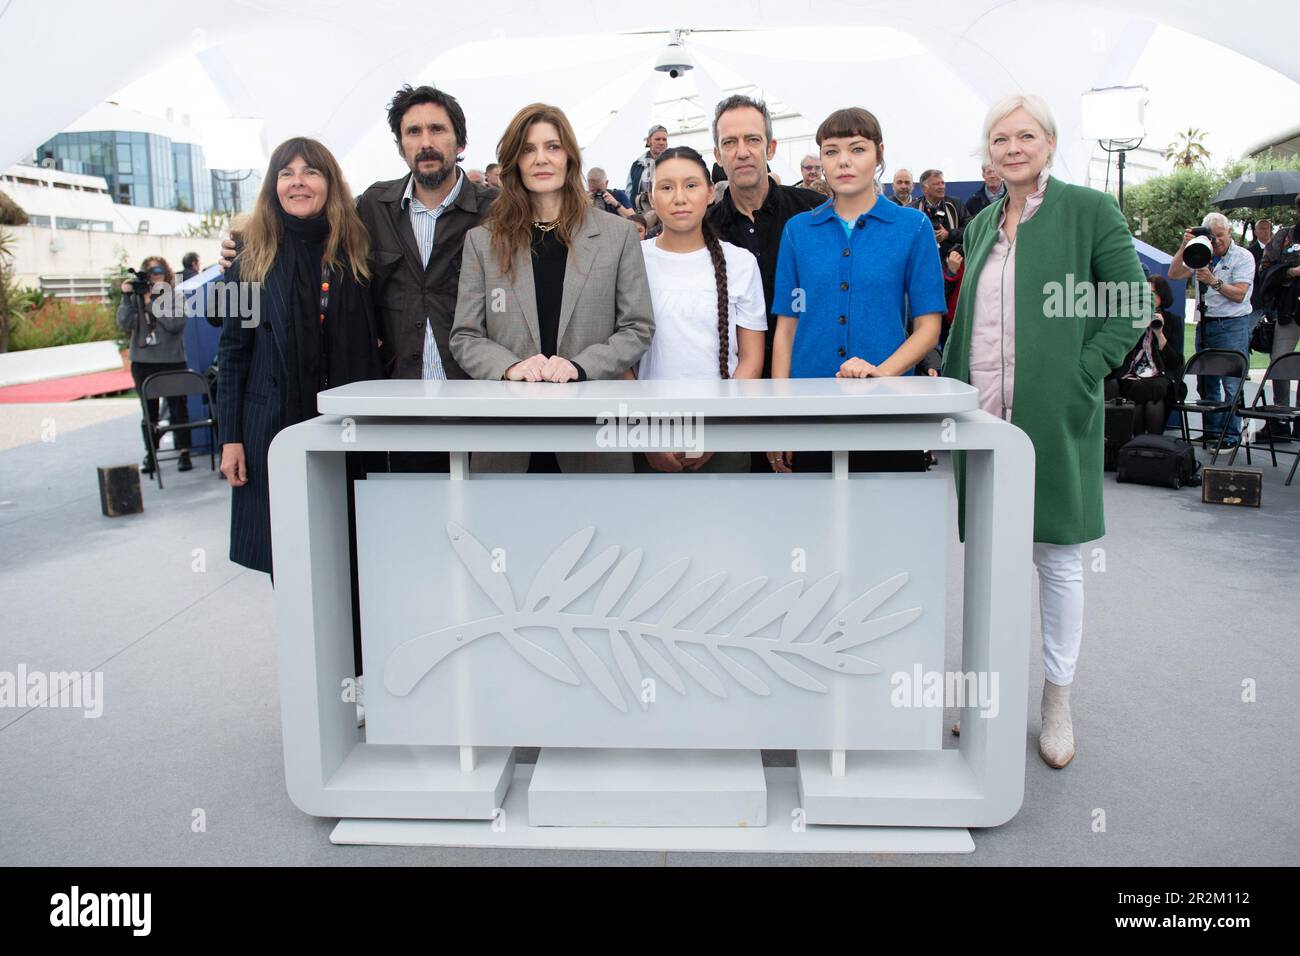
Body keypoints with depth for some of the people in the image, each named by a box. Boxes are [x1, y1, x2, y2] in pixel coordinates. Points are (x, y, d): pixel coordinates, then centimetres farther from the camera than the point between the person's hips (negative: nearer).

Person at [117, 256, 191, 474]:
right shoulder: (136, 298, 7)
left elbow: (174, 324, -15)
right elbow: (125, 324, -4)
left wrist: (152, 301, -13)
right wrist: (126, 297, -11)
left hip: (172, 361, -3)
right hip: (143, 362, 3)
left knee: (177, 408, 1)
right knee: (149, 411, 8)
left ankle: (184, 453, 9)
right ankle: (150, 455, 15)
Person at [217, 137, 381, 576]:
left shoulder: (357, 252, 5)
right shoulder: (252, 259, 4)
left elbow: (376, 339, 10)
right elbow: (233, 352, 4)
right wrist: (230, 438, 0)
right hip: (274, 424, 0)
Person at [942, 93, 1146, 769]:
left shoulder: (1088, 211, -2)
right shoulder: (982, 225, 14)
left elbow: (1131, 308, -4)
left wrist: (1081, 376, -12)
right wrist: (951, 386, 9)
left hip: (1054, 419, -5)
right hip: (982, 417, 5)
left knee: (1057, 557, 5)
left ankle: (1057, 698, 21)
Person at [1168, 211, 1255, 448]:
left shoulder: (1243, 257, -3)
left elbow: (1239, 295, -12)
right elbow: (1173, 274, 0)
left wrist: (1214, 282, -23)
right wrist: (1184, 246, -8)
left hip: (1232, 324, -6)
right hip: (1204, 324, 6)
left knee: (1231, 383, -8)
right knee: (1206, 382, 9)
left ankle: (1231, 435, -4)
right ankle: (1211, 431, 19)